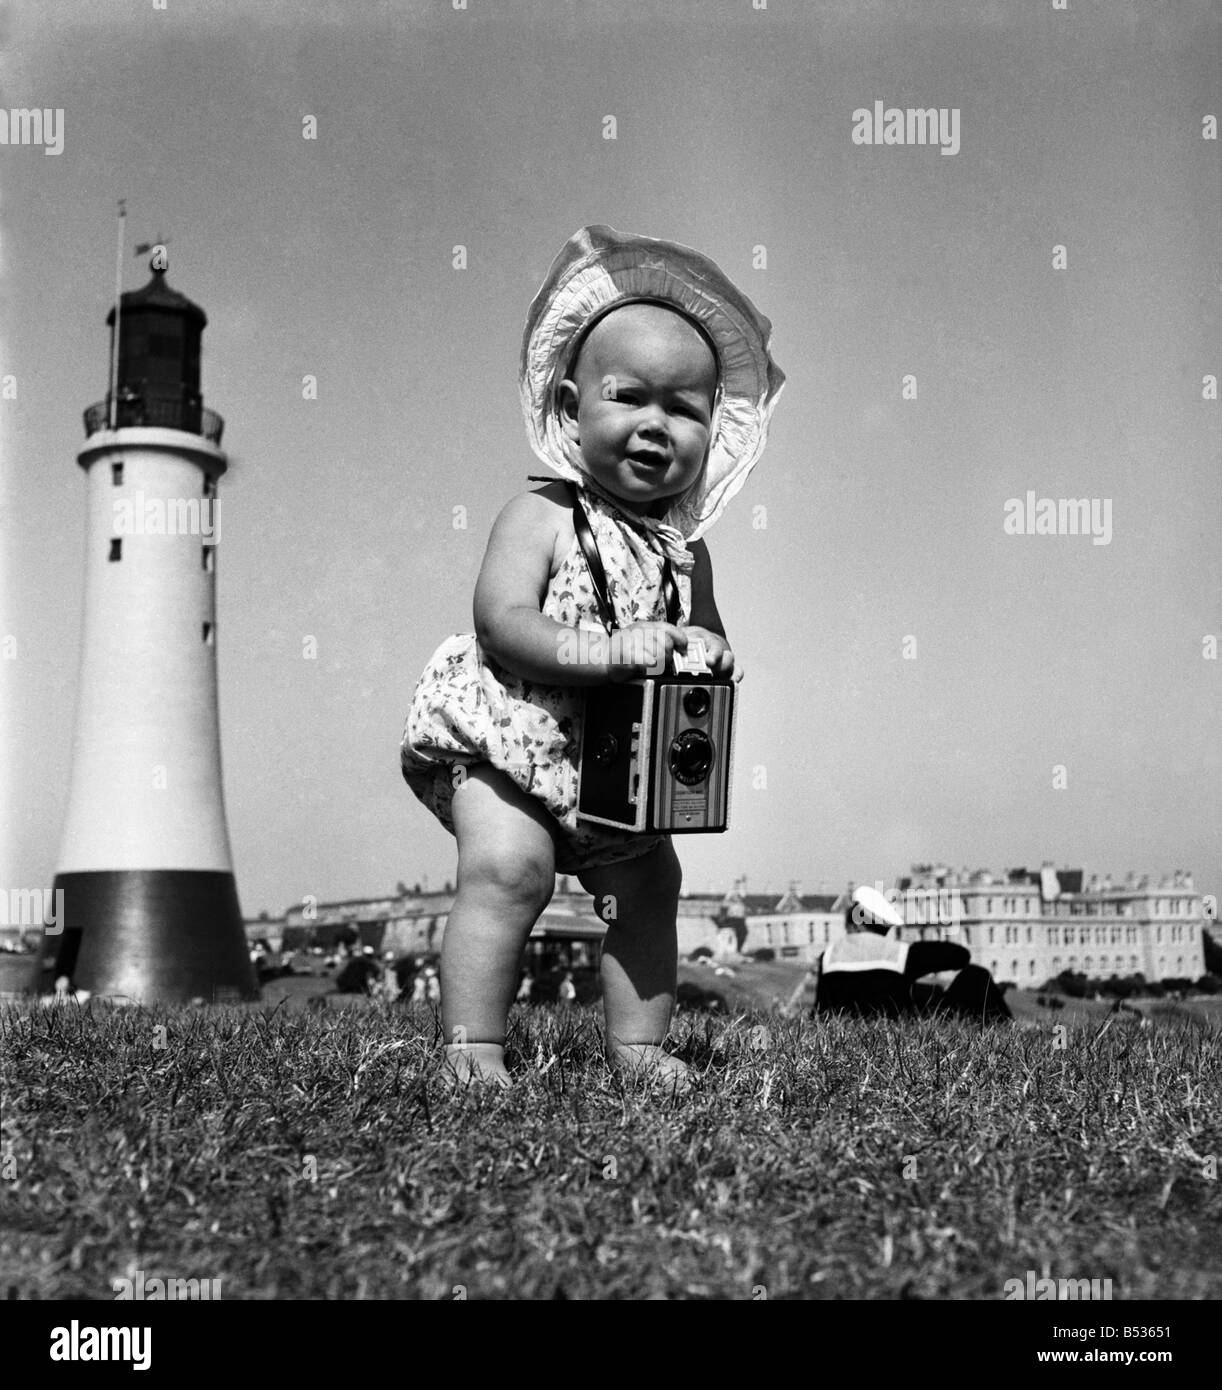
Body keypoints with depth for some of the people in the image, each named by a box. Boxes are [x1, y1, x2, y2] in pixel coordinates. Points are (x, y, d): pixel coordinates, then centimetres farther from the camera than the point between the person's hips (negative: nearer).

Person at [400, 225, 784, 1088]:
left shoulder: (686, 549, 4)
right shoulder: (543, 517, -11)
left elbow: (710, 642, 13)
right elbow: (502, 623, -22)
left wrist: (709, 653, -13)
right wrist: (609, 651, -34)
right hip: (514, 742, -6)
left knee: (649, 885, 7)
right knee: (508, 870, -19)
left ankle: (638, 1045, 20)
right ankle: (472, 1048, -8)